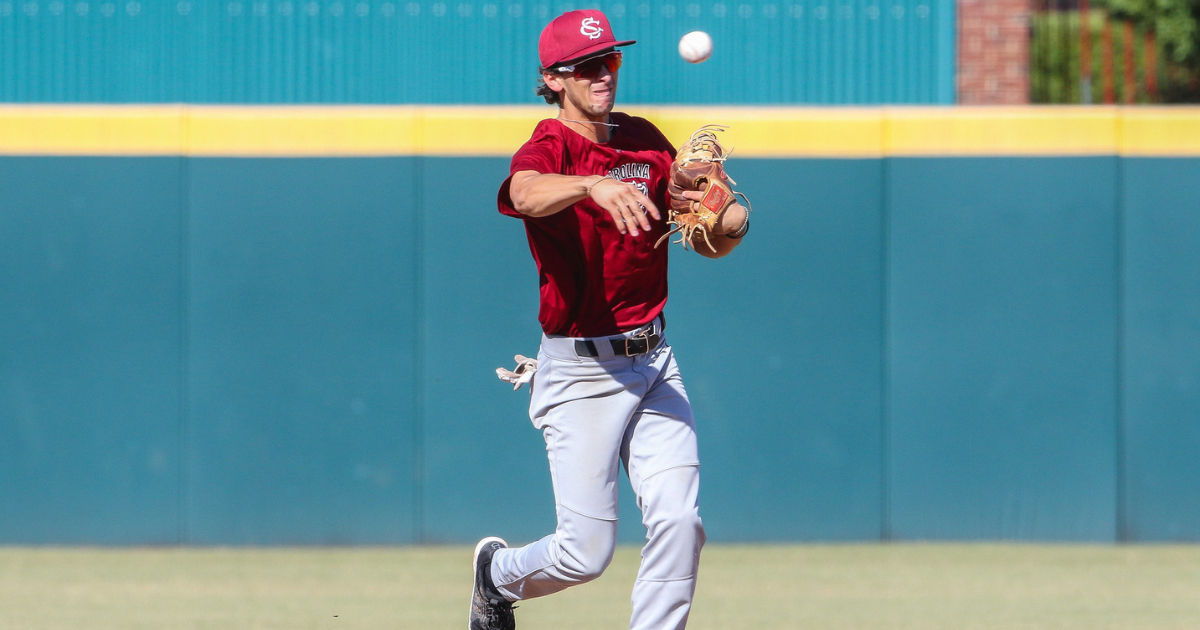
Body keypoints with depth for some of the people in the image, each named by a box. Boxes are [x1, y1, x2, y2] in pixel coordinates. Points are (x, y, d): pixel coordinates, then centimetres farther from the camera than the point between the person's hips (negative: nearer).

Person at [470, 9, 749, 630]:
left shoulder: (646, 141, 8)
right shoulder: (549, 148, -12)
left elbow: (709, 245, 12)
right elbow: (526, 192, -38)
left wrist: (730, 224, -12)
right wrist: (595, 185, -58)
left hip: (653, 362, 5)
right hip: (581, 372, -5)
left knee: (679, 522, -11)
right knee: (586, 553, -3)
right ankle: (498, 573, 30)